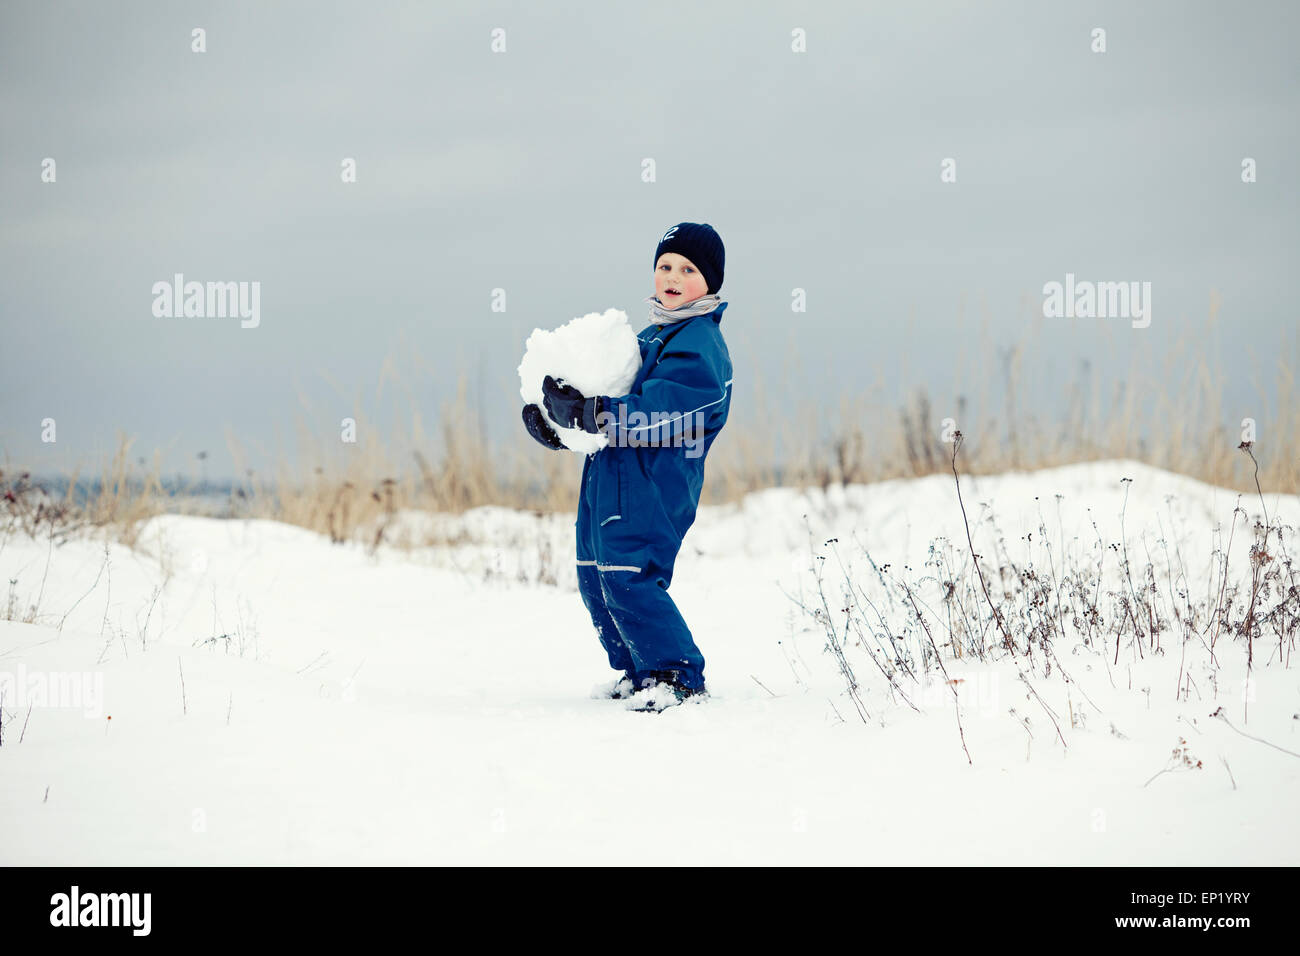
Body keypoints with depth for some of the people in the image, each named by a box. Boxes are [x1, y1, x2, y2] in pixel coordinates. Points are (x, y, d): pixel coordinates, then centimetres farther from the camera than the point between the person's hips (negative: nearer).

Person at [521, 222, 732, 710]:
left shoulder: (698, 344, -11)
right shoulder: (653, 335, 22)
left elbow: (657, 410, -24)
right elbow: (620, 395, 28)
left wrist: (592, 412, -31)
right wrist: (561, 424, 12)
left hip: (651, 484, -10)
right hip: (612, 477, 10)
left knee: (627, 578, -19)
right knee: (595, 577, 14)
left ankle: (680, 677, -14)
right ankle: (638, 672, 26)